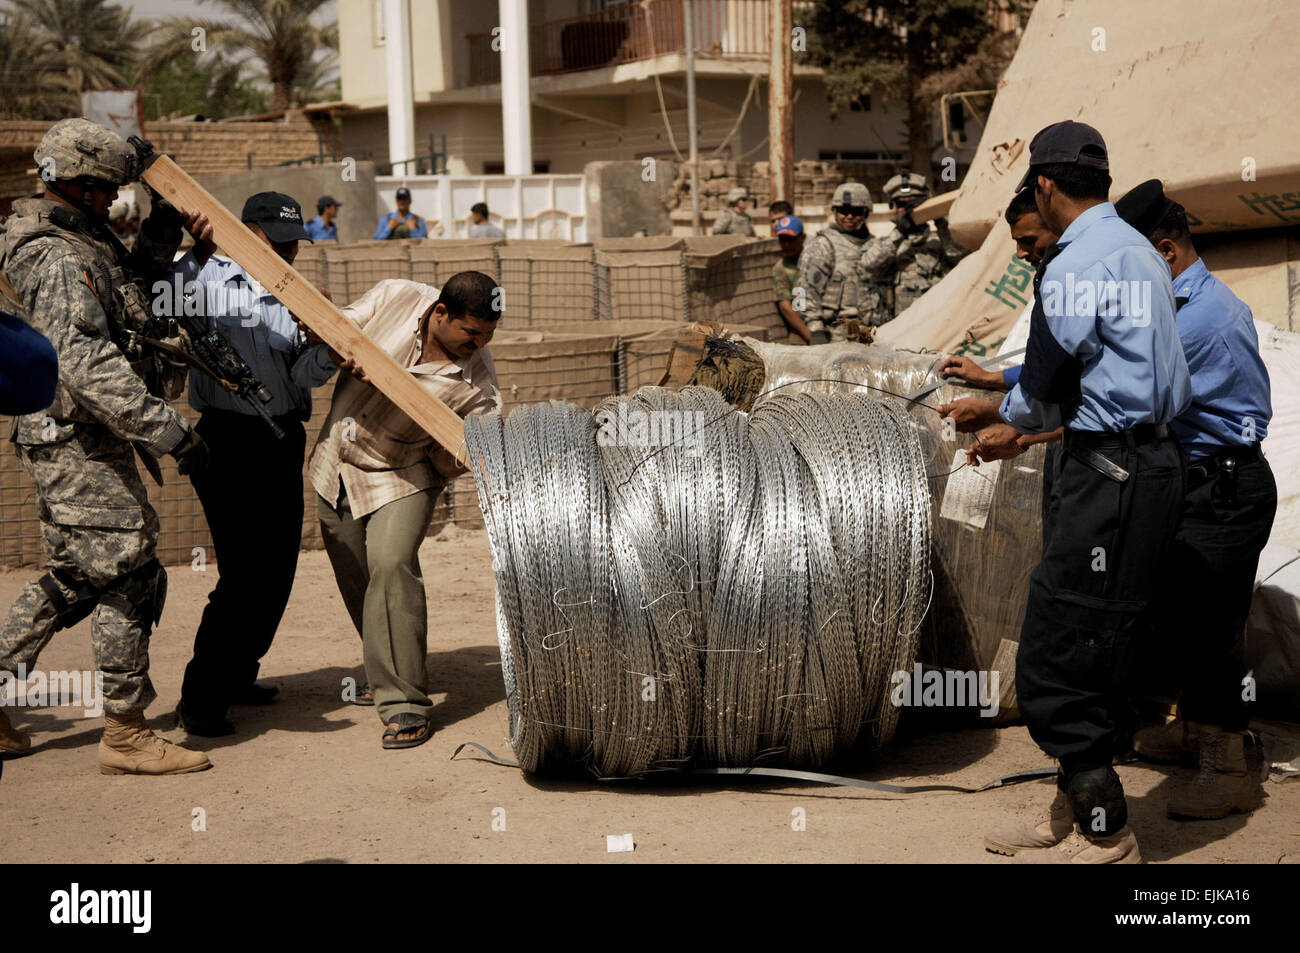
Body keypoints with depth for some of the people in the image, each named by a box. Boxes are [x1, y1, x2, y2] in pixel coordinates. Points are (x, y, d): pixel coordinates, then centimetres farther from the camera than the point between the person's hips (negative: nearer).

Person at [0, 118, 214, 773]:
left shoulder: (83, 245, 13)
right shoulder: (60, 260, -18)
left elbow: (131, 294, 28)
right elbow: (87, 364, -29)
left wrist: (164, 238, 12)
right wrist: (168, 429, -30)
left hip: (70, 443, 11)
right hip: (79, 446, -11)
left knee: (72, 582, 18)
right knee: (129, 578, -6)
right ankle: (125, 734, 2)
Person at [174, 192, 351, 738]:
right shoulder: (207, 280, -2)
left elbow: (301, 372, 2)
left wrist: (330, 353, -18)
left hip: (284, 443, 7)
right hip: (229, 441, -7)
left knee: (277, 568, 12)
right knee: (245, 573, -12)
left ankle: (237, 675, 29)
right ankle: (200, 698, -3)